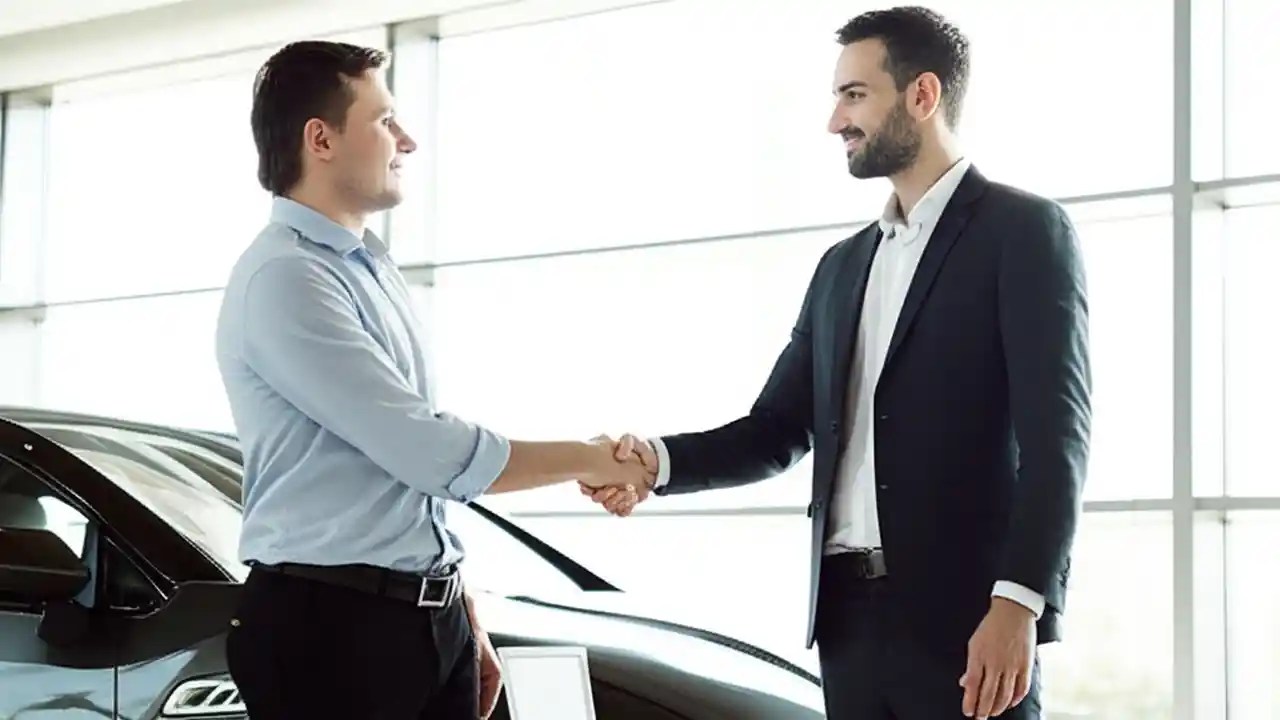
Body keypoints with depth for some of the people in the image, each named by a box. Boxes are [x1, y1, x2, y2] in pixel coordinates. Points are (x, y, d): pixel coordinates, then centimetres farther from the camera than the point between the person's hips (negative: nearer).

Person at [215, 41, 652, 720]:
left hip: (430, 617, 8)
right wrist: (589, 460, -6)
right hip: (329, 628, -8)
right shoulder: (284, 279, -14)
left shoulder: (373, 269, 15)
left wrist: (463, 622, 17)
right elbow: (432, 453, -17)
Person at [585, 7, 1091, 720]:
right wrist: (659, 460, -3)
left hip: (965, 611, -6)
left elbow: (1056, 434, -10)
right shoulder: (843, 266, 20)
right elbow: (778, 431, 16)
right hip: (852, 614, 6)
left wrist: (1018, 601, -20)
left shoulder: (1023, 230, -1)